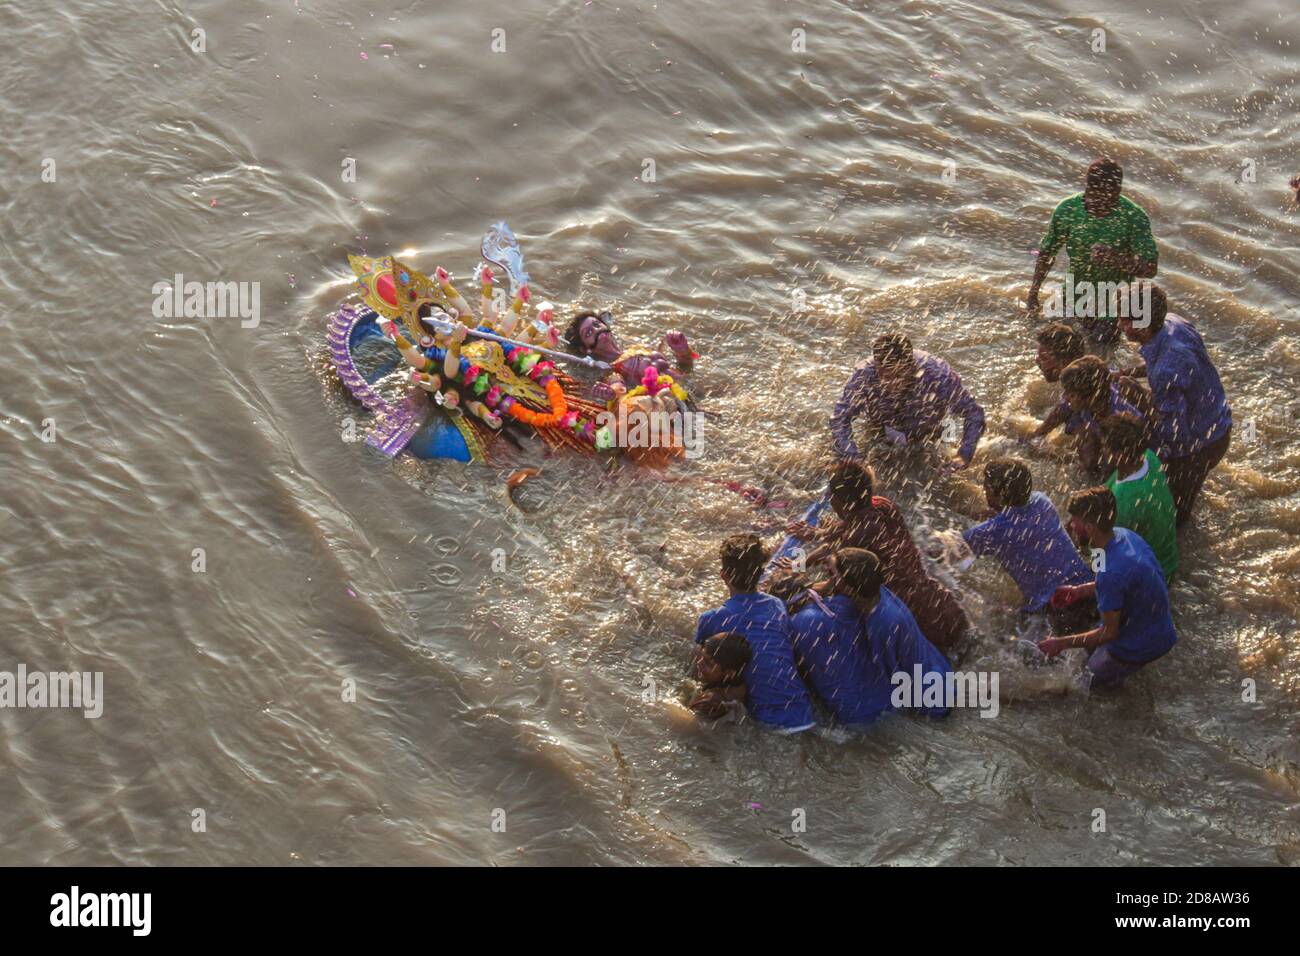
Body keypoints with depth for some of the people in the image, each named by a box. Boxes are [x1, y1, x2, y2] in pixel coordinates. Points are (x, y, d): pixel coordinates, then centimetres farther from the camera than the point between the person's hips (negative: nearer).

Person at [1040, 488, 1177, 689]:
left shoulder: (1110, 572, -35)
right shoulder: (1123, 535, -9)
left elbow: (1109, 633, -24)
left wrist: (1061, 644, -16)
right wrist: (1080, 590, 7)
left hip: (1139, 648, -8)